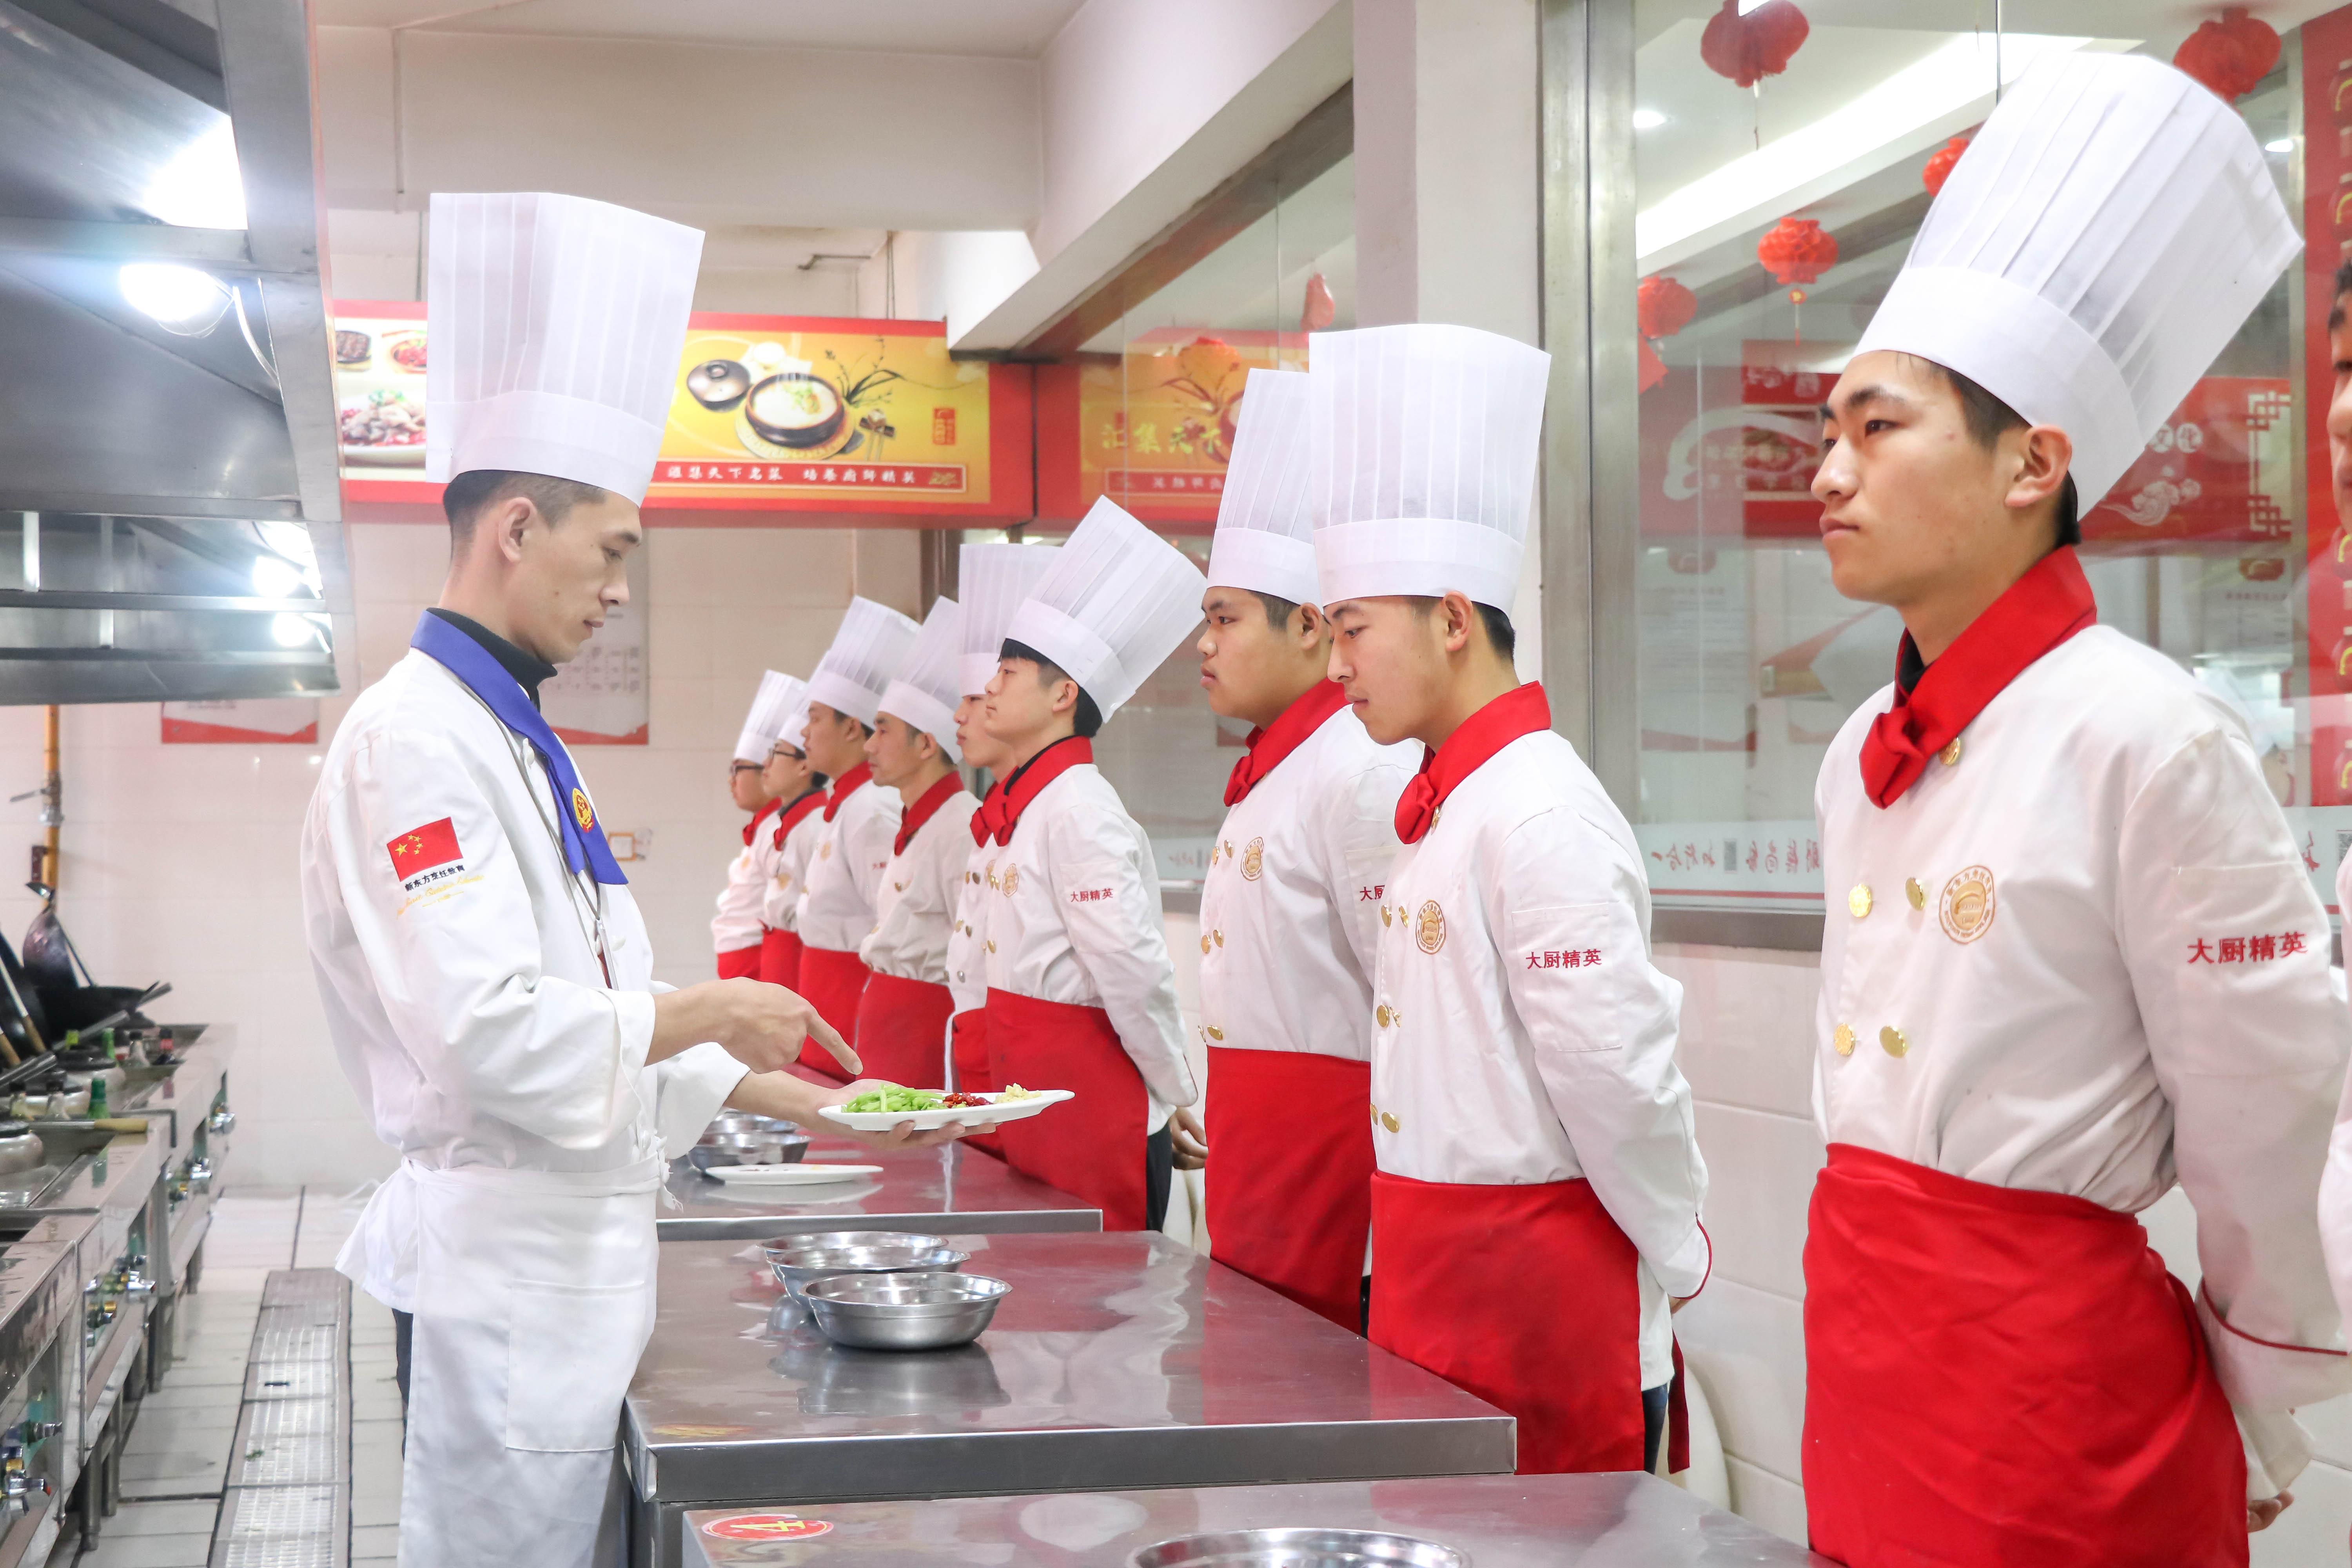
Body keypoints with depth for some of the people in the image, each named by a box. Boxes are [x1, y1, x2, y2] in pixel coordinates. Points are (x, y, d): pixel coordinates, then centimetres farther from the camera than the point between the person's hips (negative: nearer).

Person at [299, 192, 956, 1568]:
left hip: (576, 1259, 10)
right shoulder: (417, 740, -16)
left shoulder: (517, 737, 16)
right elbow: (498, 1039, -24)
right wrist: (705, 1014, -12)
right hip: (504, 1263, -10)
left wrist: (778, 1092, 16)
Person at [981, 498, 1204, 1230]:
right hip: (1041, 1102, 9)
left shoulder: (1077, 809, -16)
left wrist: (1178, 1094, -11)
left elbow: (1135, 969, -20)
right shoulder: (1030, 804, 13)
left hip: (1091, 1108, -9)